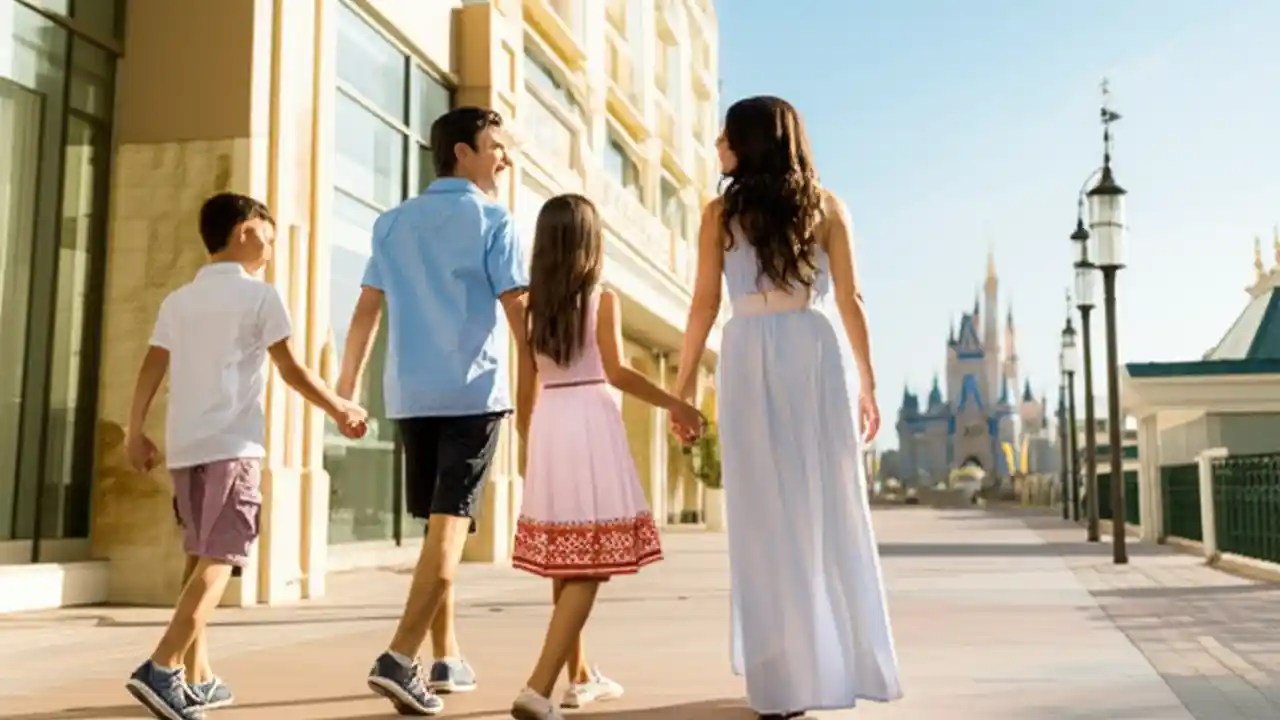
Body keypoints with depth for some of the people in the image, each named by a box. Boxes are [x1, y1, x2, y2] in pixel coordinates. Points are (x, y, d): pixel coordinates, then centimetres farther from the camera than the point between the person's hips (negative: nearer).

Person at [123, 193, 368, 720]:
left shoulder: (178, 300, 15)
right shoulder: (260, 296, -1)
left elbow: (150, 371, 10)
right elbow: (292, 371, -4)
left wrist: (135, 434, 17)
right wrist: (341, 410, 6)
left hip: (185, 447, 7)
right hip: (232, 447, -6)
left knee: (200, 559, 14)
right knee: (219, 561, -8)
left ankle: (197, 678, 18)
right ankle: (162, 668, -21)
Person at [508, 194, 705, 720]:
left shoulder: (532, 305, 9)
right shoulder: (603, 300, -4)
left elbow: (525, 385, 10)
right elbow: (616, 373, -13)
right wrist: (674, 405, -5)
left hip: (548, 426, 6)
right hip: (590, 424, -6)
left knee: (565, 561, 16)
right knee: (589, 566, -6)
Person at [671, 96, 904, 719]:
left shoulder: (721, 212, 5)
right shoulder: (825, 206, 9)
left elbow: (705, 304, 0)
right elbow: (849, 299, 5)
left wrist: (681, 385, 5)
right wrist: (868, 381, 10)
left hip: (749, 356, -1)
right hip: (815, 351, 2)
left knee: (767, 515, 3)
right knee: (828, 509, 9)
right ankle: (844, 664, 15)